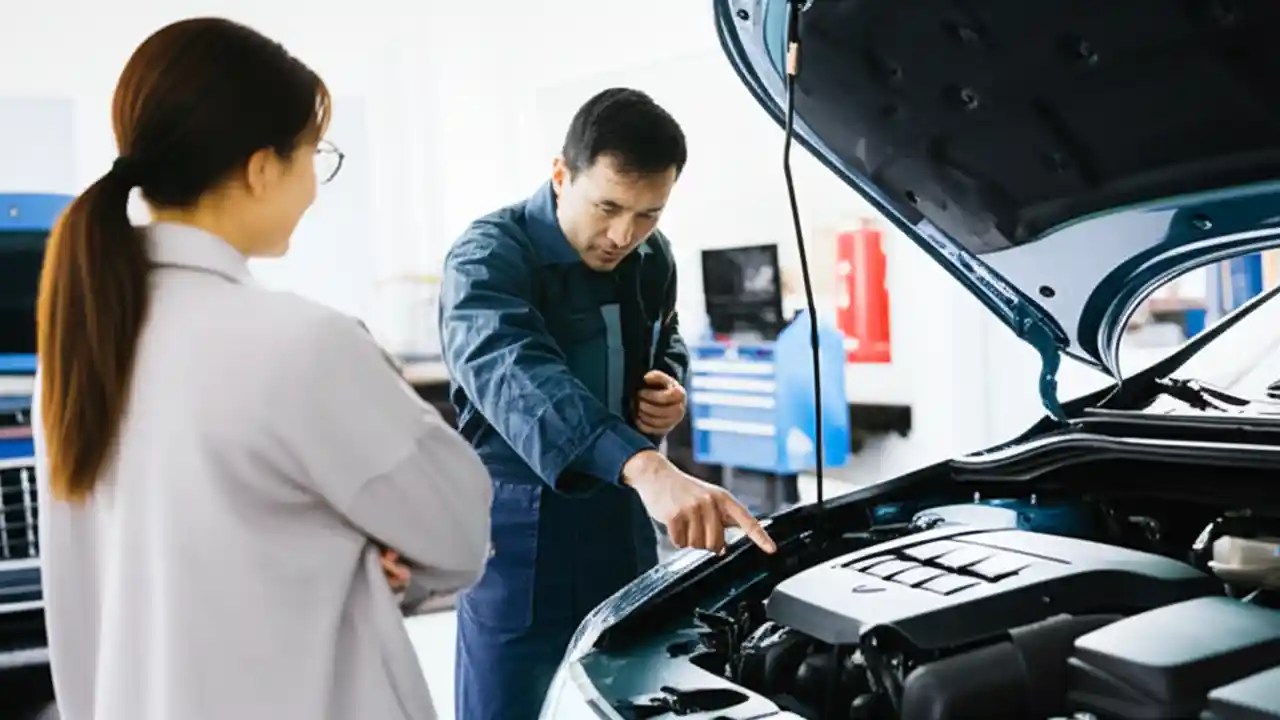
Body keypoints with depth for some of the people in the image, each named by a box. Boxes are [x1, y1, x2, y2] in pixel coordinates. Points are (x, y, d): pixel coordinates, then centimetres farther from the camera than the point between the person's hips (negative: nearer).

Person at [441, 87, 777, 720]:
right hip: (519, 522, -6)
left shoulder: (651, 257, 4)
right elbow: (519, 378, -39)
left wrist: (671, 389, -2)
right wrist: (645, 467, -54)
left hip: (620, 513, 6)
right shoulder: (488, 257, -19)